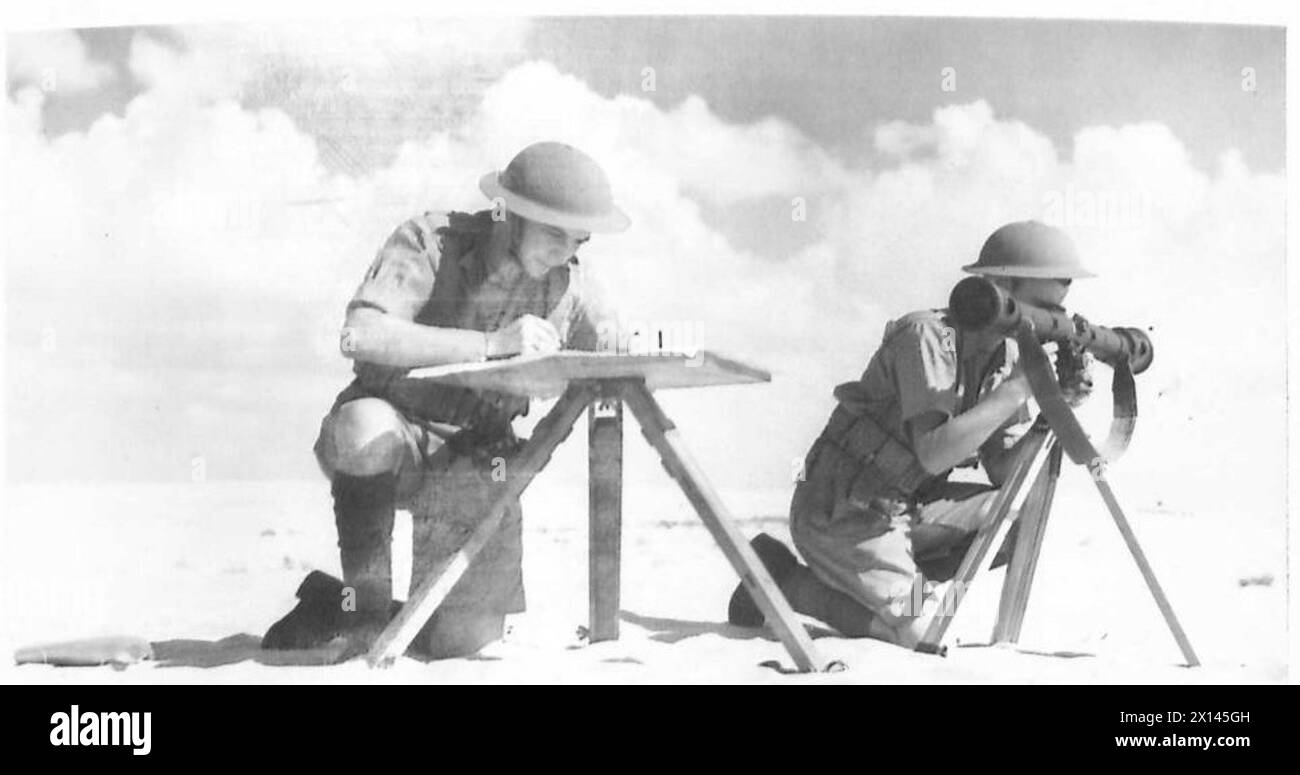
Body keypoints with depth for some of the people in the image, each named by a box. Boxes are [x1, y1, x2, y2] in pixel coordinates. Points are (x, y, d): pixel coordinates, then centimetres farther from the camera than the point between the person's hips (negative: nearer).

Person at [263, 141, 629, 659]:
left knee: (466, 644, -7)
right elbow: (360, 336, -33)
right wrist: (491, 343, -39)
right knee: (367, 431, -43)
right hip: (392, 431, -4)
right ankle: (365, 594, -16)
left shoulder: (569, 280, -3)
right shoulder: (430, 242, -18)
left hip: (476, 460, 4)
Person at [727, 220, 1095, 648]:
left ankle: (904, 579, 5)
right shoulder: (927, 336, -21)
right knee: (919, 633, -16)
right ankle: (783, 578, 1)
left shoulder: (1006, 353, 3)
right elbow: (933, 453, -32)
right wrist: (1021, 384, -30)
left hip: (902, 507, 8)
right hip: (838, 512, -8)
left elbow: (1005, 472, 2)